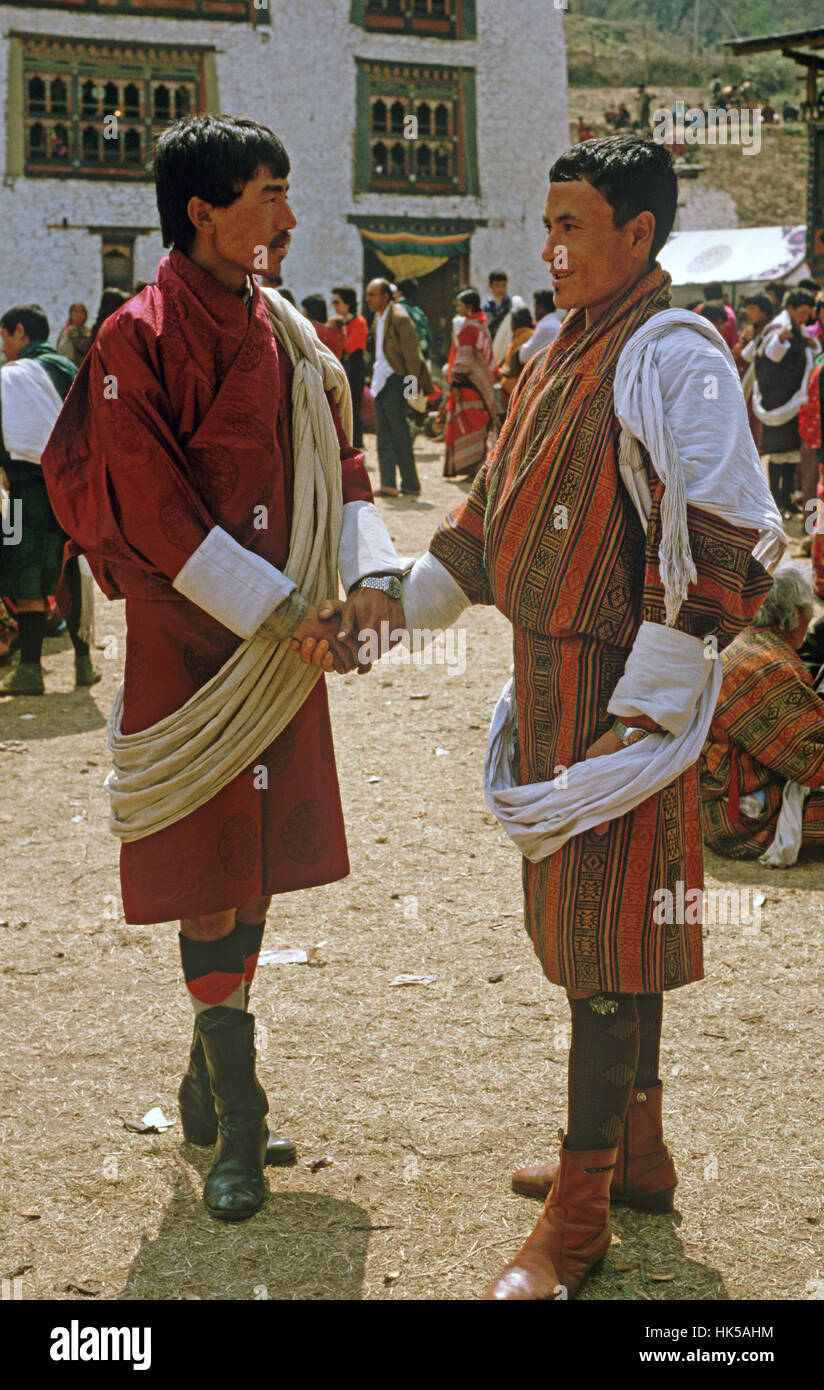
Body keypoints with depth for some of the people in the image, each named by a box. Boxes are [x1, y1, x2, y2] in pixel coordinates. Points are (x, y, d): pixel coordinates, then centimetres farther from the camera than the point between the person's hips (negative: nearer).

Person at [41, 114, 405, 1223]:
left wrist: (368, 573, -6)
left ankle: (209, 1090, 28)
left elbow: (337, 462, 12)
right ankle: (235, 1126, 10)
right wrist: (281, 607, -18)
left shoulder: (286, 333, 10)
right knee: (209, 878, -1)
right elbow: (151, 514, -16)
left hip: (282, 636, 7)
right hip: (190, 639, -7)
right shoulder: (139, 340, -12)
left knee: (252, 866, 13)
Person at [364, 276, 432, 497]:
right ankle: (388, 484, 5)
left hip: (396, 379, -9)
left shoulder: (399, 318, -14)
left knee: (399, 434, -4)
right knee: (384, 435, 5)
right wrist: (375, 376, 15)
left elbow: (412, 354, -14)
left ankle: (411, 485, 4)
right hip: (381, 380, 9)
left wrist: (413, 386, -14)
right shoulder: (378, 318, 13)